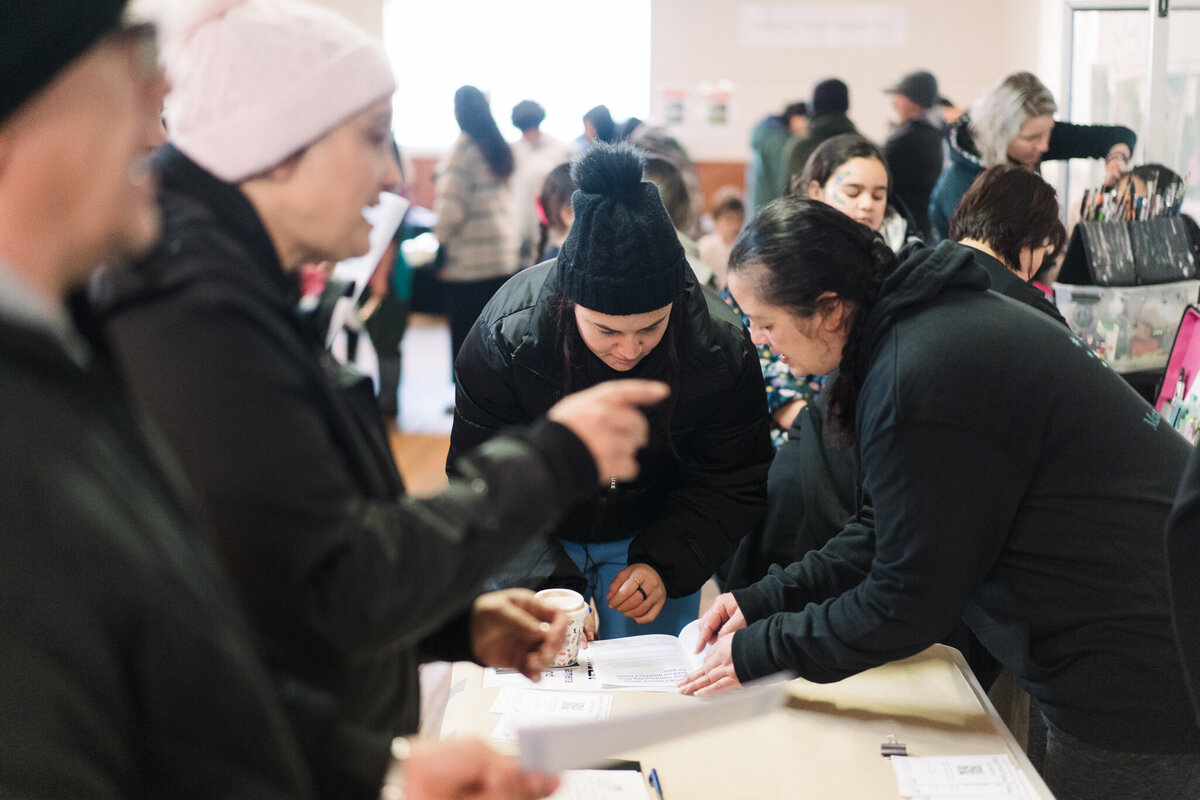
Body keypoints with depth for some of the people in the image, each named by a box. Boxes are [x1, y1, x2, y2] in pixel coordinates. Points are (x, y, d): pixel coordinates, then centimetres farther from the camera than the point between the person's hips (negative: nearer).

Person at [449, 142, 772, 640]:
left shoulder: (722, 349, -25)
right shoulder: (505, 336, -28)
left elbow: (730, 485, -12)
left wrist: (664, 565, -26)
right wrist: (546, 583, -32)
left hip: (654, 538, 1)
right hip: (534, 544, 0)